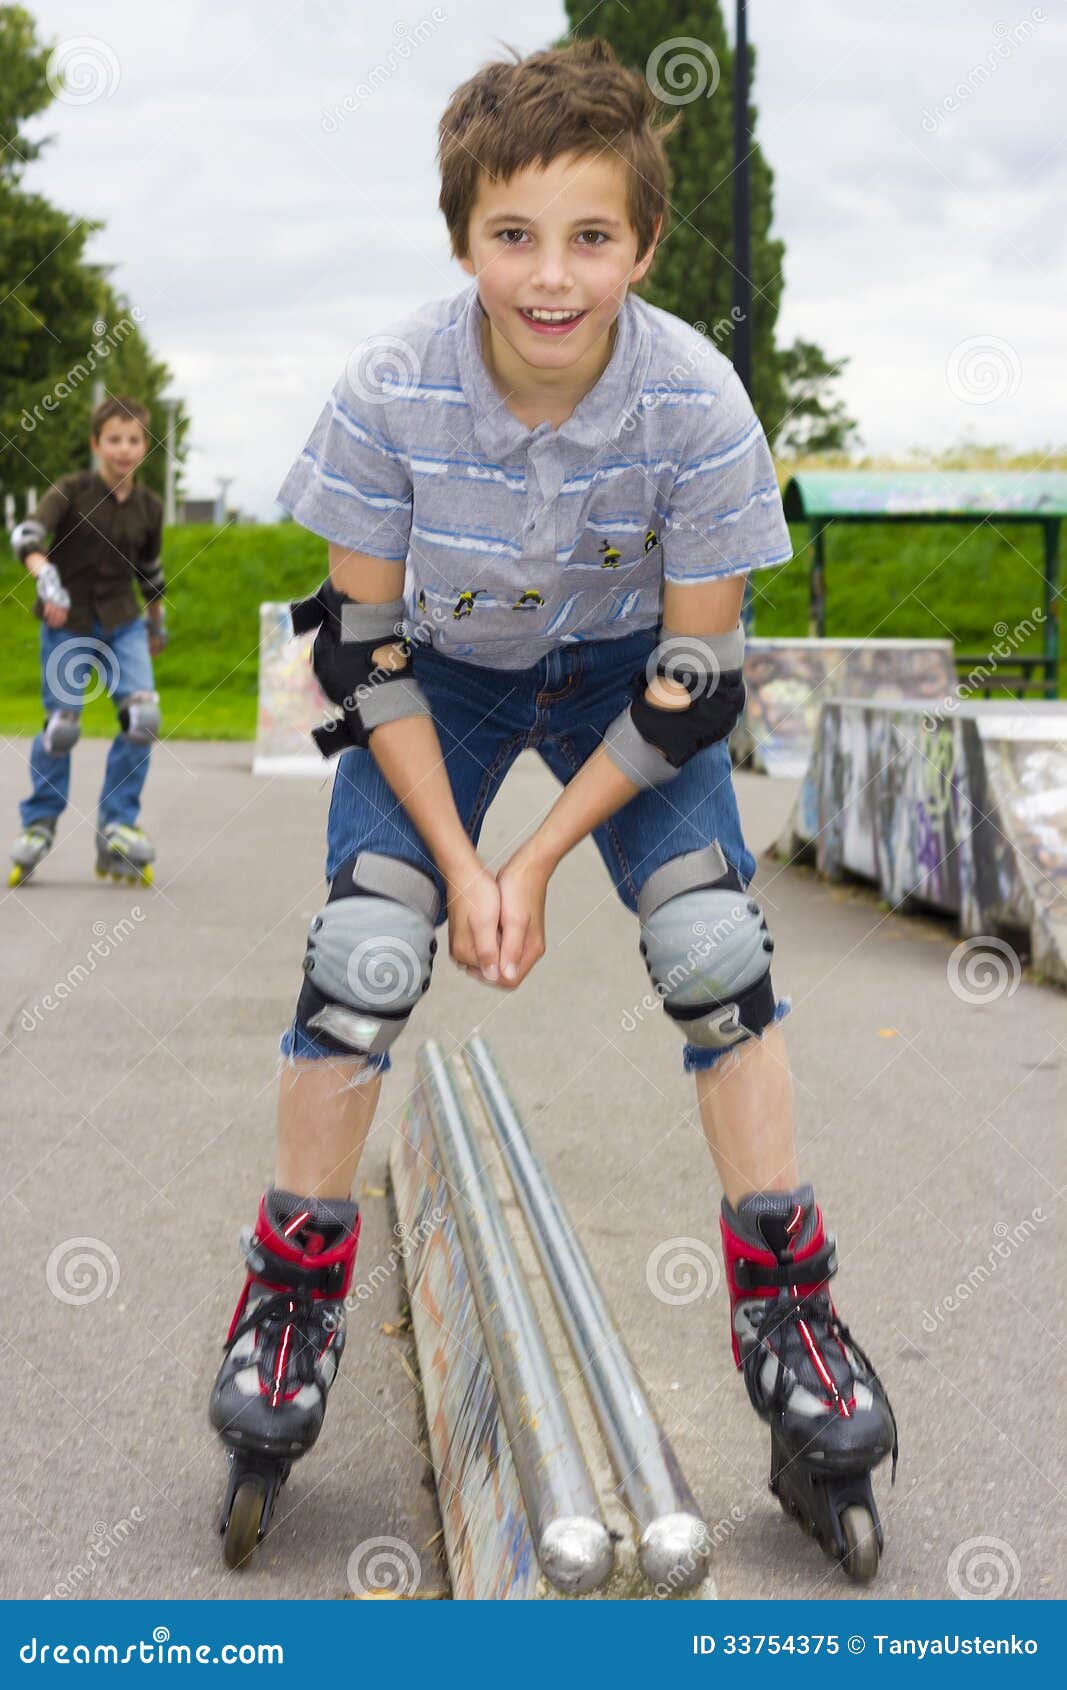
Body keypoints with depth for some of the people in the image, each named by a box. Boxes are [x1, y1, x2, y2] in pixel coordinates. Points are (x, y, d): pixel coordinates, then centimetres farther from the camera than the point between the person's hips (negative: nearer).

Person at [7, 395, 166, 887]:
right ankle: (39, 825, 17)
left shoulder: (148, 505, 1)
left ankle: (117, 826, -2)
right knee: (61, 725, -5)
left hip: (122, 623, 3)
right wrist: (46, 576, -44)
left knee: (143, 714, -15)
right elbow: (26, 535, -26)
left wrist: (157, 623, 28)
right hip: (67, 623, -3)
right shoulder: (72, 490, -11)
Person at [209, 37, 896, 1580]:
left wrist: (541, 858, -18)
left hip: (624, 678, 0)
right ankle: (295, 1294, 5)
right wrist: (458, 863, -18)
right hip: (440, 673, 0)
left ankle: (786, 1307, 0)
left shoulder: (695, 398, -29)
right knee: (363, 951, -14)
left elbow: (697, 675, -19)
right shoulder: (391, 388, -28)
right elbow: (366, 646, -16)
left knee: (716, 942, -14)